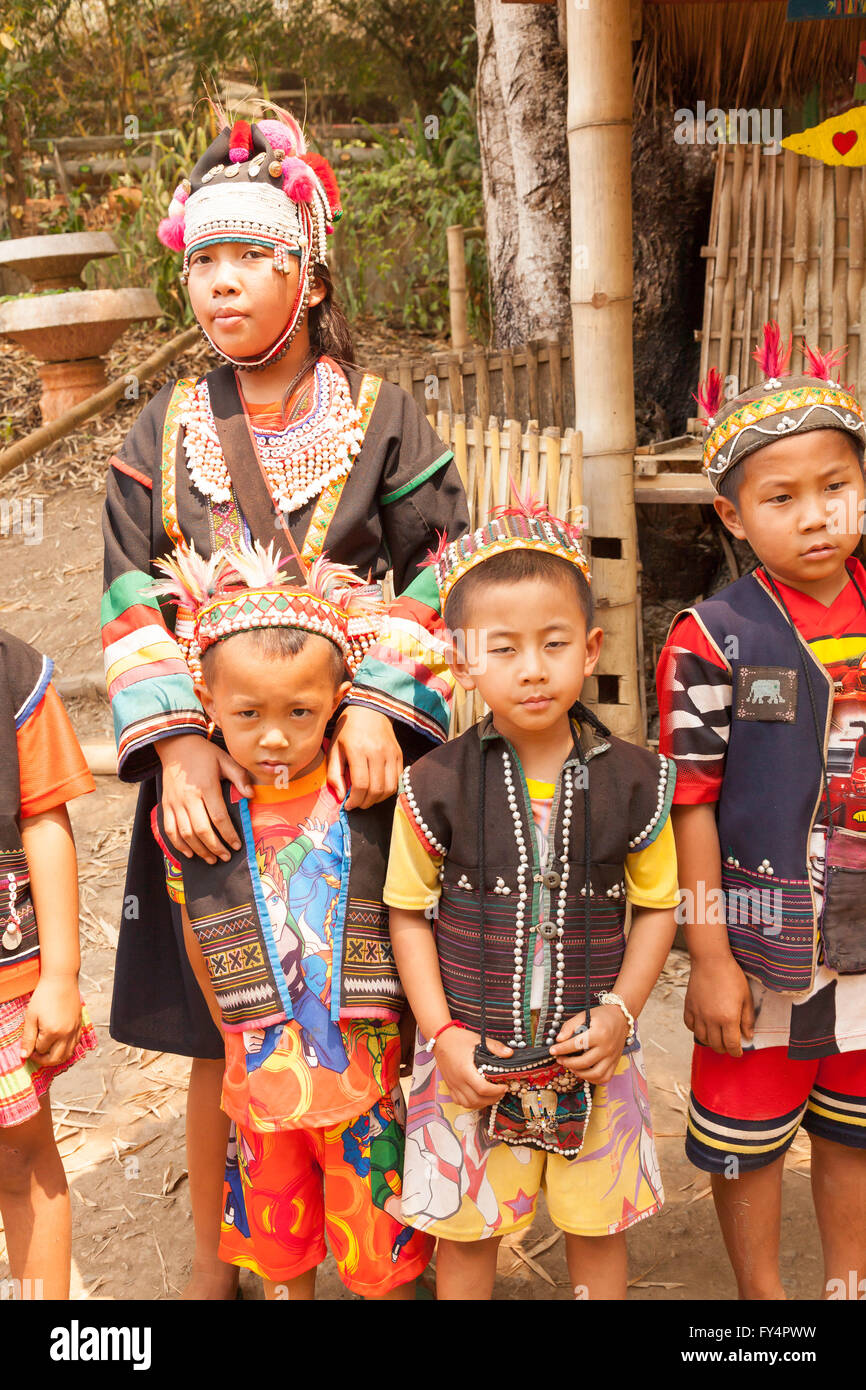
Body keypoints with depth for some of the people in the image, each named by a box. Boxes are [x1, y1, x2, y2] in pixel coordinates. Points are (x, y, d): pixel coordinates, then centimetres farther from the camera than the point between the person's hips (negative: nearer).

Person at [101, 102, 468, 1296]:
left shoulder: (381, 417, 2)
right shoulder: (166, 430, 7)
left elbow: (438, 575, -1)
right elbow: (130, 600, 1)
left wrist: (381, 703, -16)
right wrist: (175, 742, -13)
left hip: (352, 762, -1)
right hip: (211, 767, 2)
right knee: (219, 1041, 9)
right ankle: (214, 1261, 31)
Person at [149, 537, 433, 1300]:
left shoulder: (375, 803, -14)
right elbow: (199, 938, 5)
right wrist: (237, 1036, 10)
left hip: (365, 1061, -2)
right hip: (260, 1067, 2)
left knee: (382, 1253, 13)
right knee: (280, 1249, 22)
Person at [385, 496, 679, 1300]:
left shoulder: (632, 782, -8)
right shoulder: (436, 787, -11)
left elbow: (657, 906, 2)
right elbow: (409, 912, -2)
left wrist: (619, 1011, -9)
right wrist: (442, 1032, -9)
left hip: (590, 1054, 1)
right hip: (472, 1057, 0)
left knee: (599, 1225, 18)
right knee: (464, 1232, 15)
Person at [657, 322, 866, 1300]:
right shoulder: (714, 638, -14)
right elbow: (691, 802, -12)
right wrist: (709, 956, -11)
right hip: (763, 941, -4)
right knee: (747, 1137, 14)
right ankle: (760, 1291, 36)